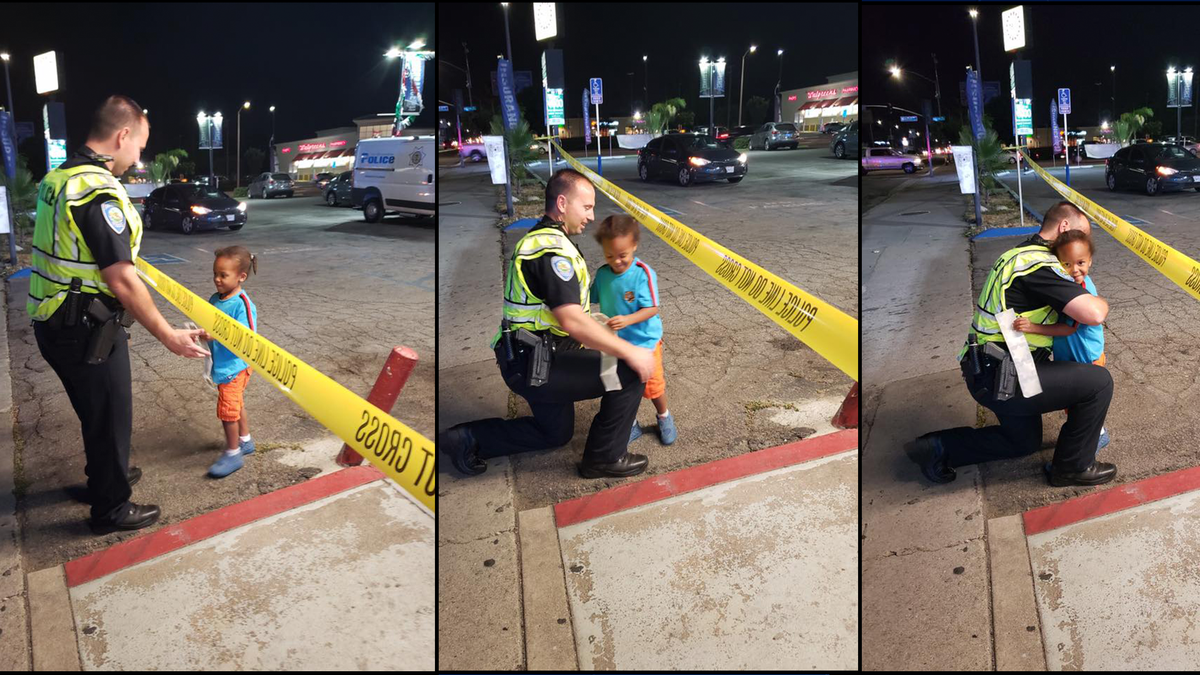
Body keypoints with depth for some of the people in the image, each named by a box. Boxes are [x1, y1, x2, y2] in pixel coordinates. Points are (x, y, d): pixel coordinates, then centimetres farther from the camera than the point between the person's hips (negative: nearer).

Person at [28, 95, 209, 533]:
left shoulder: (58, 177, 7)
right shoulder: (99, 191, -24)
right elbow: (122, 282, -26)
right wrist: (168, 336, -20)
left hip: (57, 324, 9)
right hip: (87, 332, -9)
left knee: (97, 411, 27)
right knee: (110, 416, 7)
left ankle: (105, 474, 46)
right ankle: (111, 509, 22)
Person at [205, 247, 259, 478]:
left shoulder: (242, 304, -22)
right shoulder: (214, 300, 2)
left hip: (233, 366, -8)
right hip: (221, 364, 8)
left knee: (227, 410, 1)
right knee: (236, 405, 22)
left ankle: (232, 454, 16)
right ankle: (245, 441, 39)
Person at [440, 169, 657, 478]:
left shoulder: (538, 239, 14)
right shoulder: (552, 248, -20)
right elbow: (572, 321, -29)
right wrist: (630, 352, -25)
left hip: (531, 361, 11)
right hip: (534, 366, -11)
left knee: (556, 434, 28)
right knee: (631, 372, -13)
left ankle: (467, 439, 23)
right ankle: (605, 458, 1)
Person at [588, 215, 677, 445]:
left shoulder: (643, 274, -21)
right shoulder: (603, 274, -7)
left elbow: (651, 309, -24)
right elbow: (592, 299, 6)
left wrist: (628, 320, -38)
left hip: (644, 341, -4)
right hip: (614, 344, 4)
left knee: (653, 385, 11)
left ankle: (664, 417, 38)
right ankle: (631, 426, 34)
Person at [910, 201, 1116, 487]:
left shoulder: (1017, 254, 14)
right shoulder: (1041, 263, -18)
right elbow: (1094, 314, -27)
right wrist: (1102, 302, -2)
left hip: (986, 372, 11)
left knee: (1025, 442, 28)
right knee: (1098, 381, -8)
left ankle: (939, 447, 22)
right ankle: (1074, 467, 8)